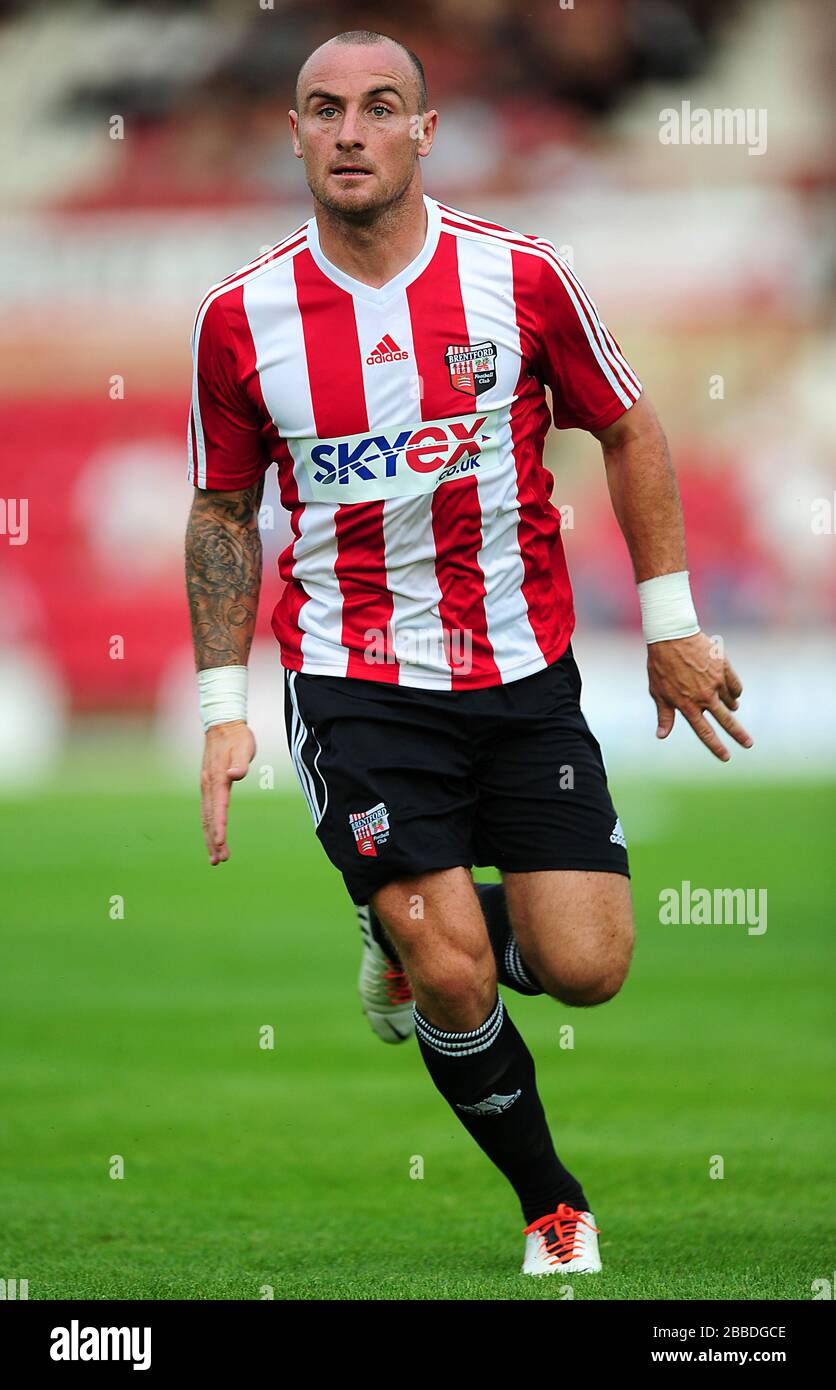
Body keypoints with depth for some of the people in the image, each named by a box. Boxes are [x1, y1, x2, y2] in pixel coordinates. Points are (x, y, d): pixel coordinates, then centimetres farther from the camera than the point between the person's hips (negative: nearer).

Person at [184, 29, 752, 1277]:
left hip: (524, 678, 1)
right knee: (456, 983, -14)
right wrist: (224, 707, 4)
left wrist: (671, 627, 7)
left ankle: (418, 946, 26)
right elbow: (225, 512, 9)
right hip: (354, 685, -1)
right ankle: (554, 1206, 10)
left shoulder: (522, 278, -6)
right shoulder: (241, 318, -4)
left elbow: (629, 434, 8)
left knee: (584, 968, -7)